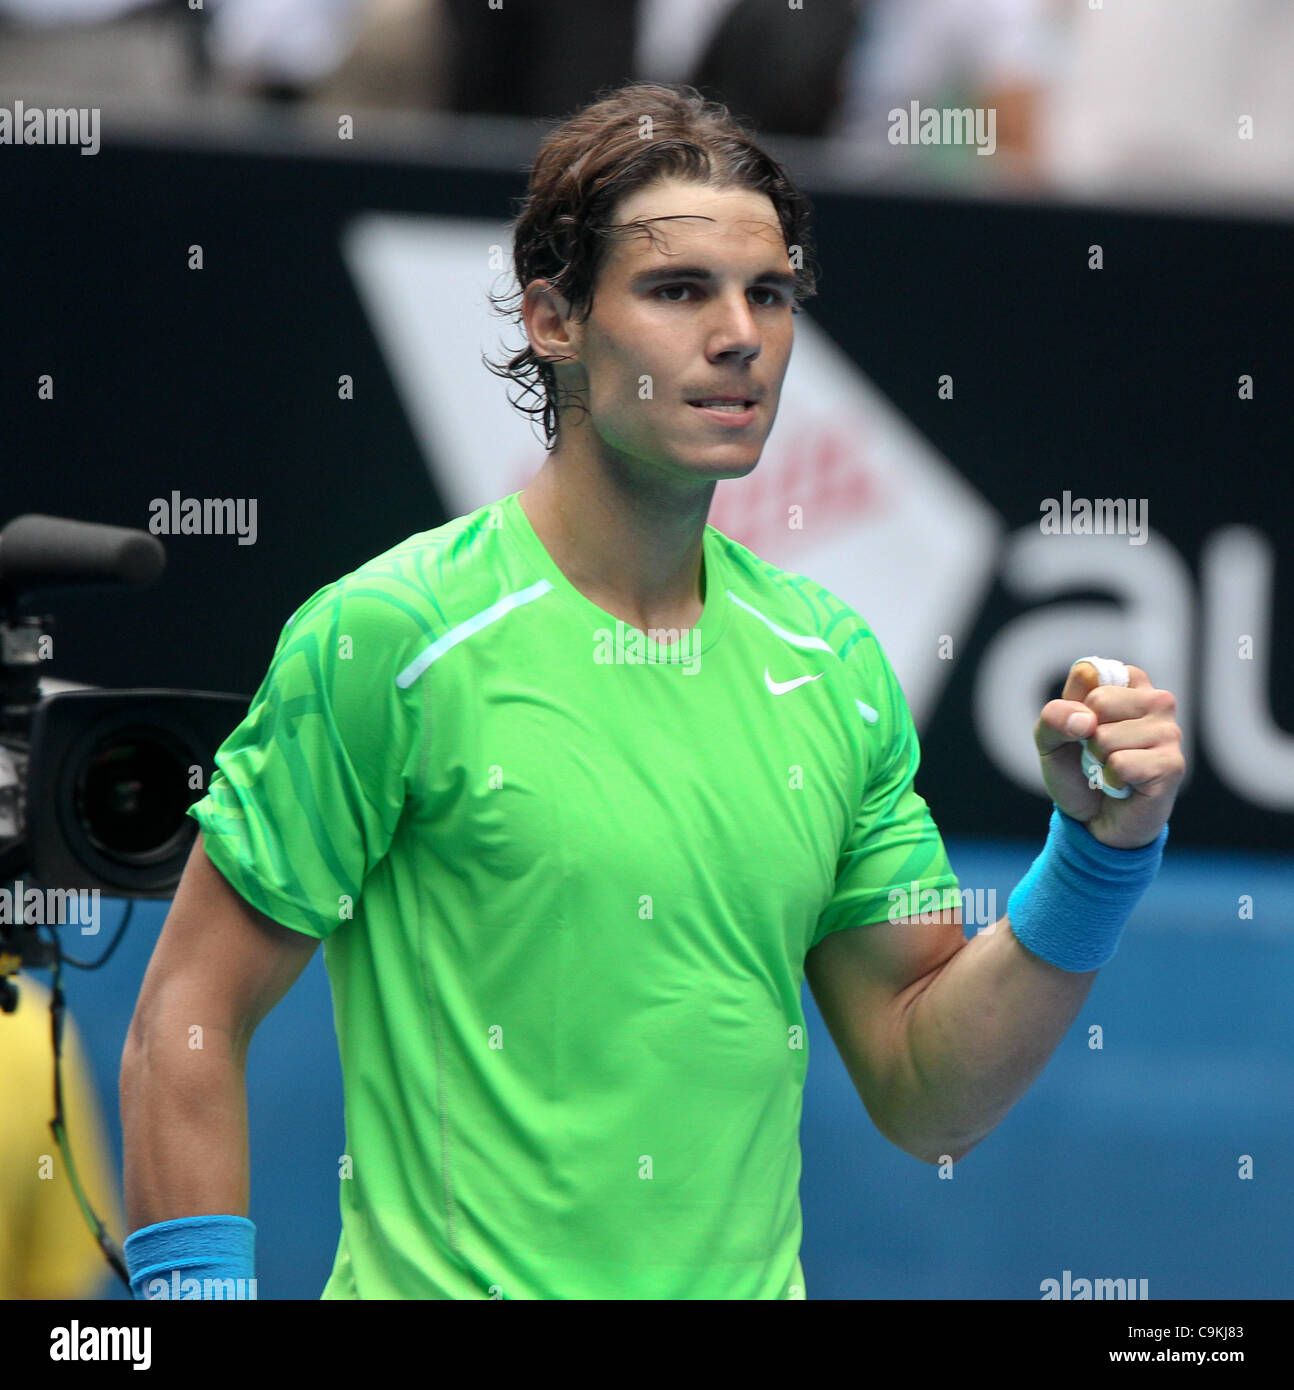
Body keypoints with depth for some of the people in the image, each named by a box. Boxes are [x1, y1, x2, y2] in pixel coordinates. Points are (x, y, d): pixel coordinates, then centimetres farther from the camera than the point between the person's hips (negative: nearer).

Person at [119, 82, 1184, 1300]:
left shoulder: (830, 662, 3)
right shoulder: (387, 634, -11)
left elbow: (929, 1104, 5)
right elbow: (188, 1017, -9)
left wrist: (1099, 854, -7)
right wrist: (198, 1286, -18)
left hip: (752, 1274, 5)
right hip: (449, 1286, -5)